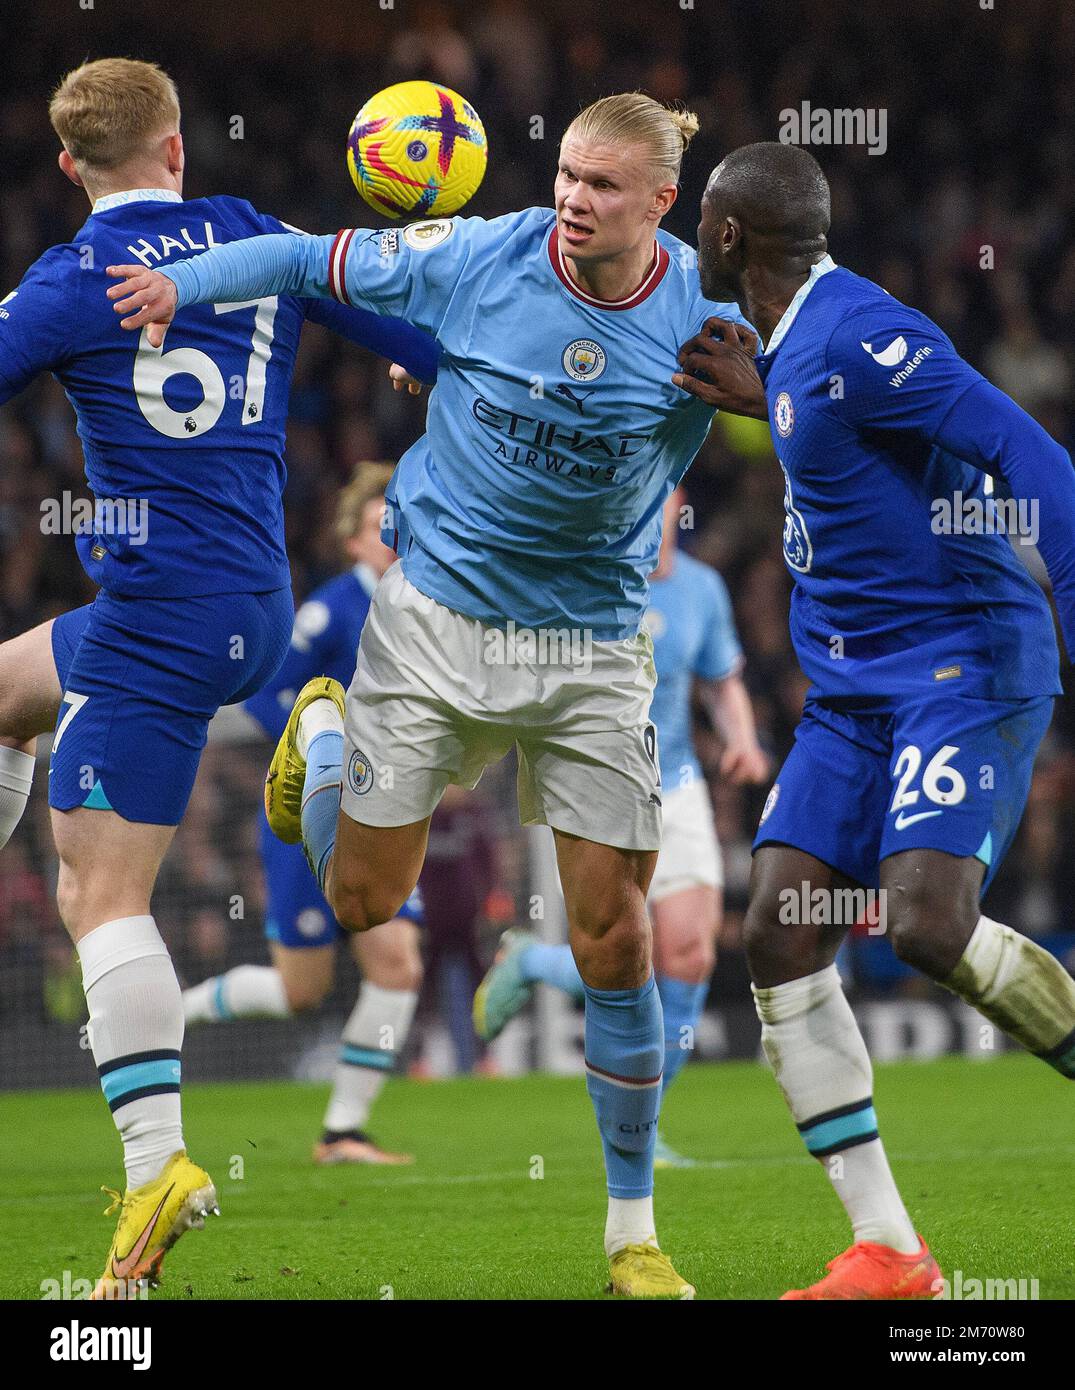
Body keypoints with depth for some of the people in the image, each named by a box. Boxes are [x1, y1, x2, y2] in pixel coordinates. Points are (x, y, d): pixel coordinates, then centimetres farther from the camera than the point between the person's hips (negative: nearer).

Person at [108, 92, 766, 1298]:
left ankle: (633, 1228, 9)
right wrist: (179, 281, -7)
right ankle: (324, 732, 41)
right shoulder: (479, 259, -12)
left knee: (615, 938, -5)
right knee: (363, 901, 6)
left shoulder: (703, 320, -9)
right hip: (437, 614, 0)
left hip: (592, 643, 0)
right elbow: (316, 261, 0)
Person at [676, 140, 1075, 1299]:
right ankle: (886, 1254, -2)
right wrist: (754, 395, 20)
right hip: (853, 687, 9)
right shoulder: (792, 346, 12)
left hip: (963, 666, -9)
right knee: (780, 940, -3)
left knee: (926, 922, -27)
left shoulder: (857, 336, -17)